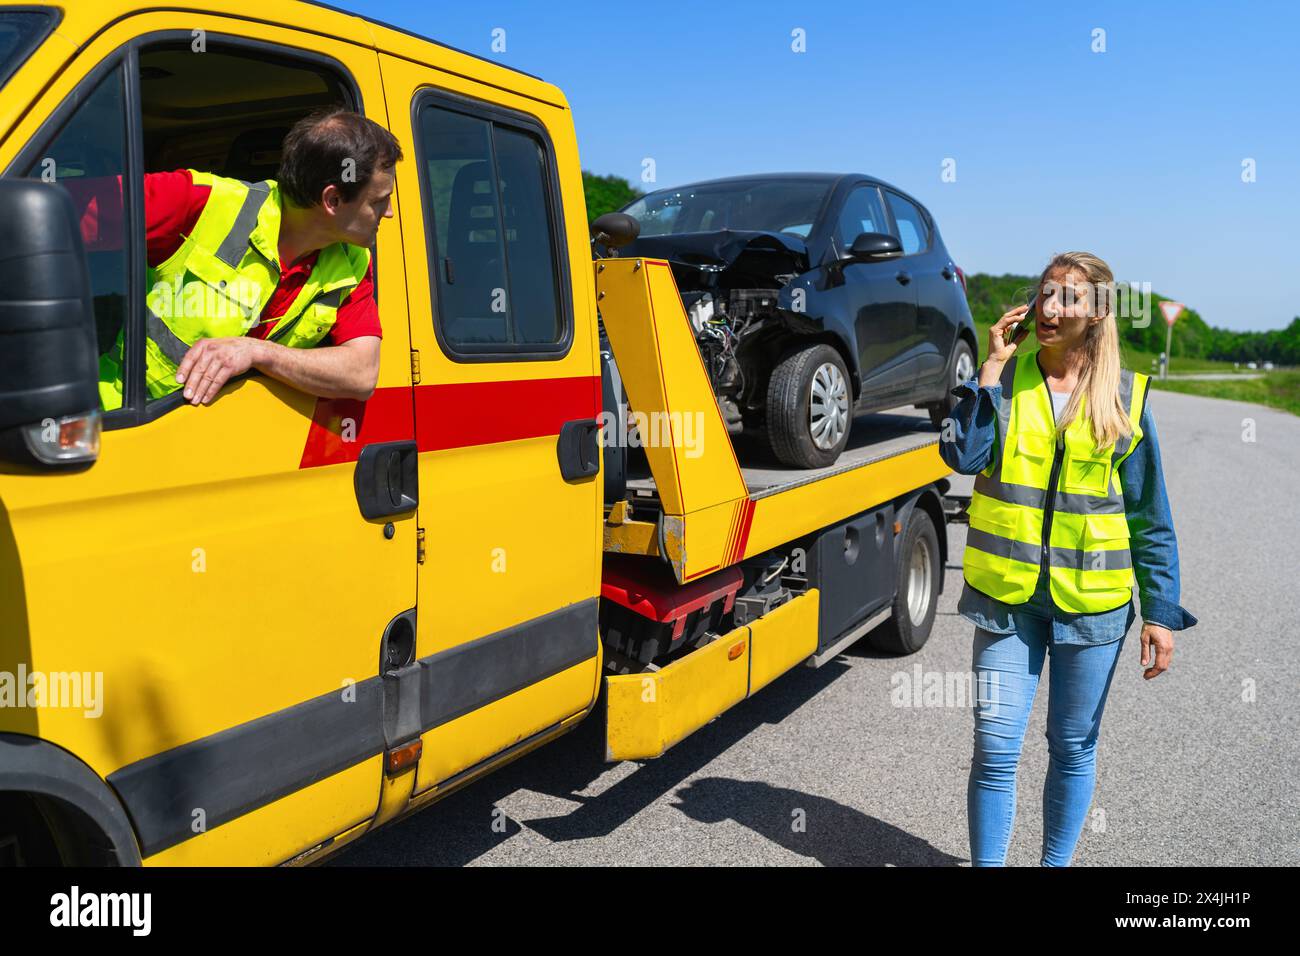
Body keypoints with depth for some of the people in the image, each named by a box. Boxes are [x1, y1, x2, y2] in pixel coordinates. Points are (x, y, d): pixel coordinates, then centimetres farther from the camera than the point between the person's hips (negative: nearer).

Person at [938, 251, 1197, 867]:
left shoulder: (1124, 398, 0)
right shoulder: (1004, 380, 0)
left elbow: (1150, 519, 3)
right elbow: (962, 455, -17)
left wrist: (1162, 612, 0)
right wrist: (991, 369, -15)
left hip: (1092, 602, 1)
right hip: (1006, 596, 0)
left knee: (1073, 748, 13)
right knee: (995, 748, 0)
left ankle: (1057, 861, 33)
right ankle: (986, 862, 18)